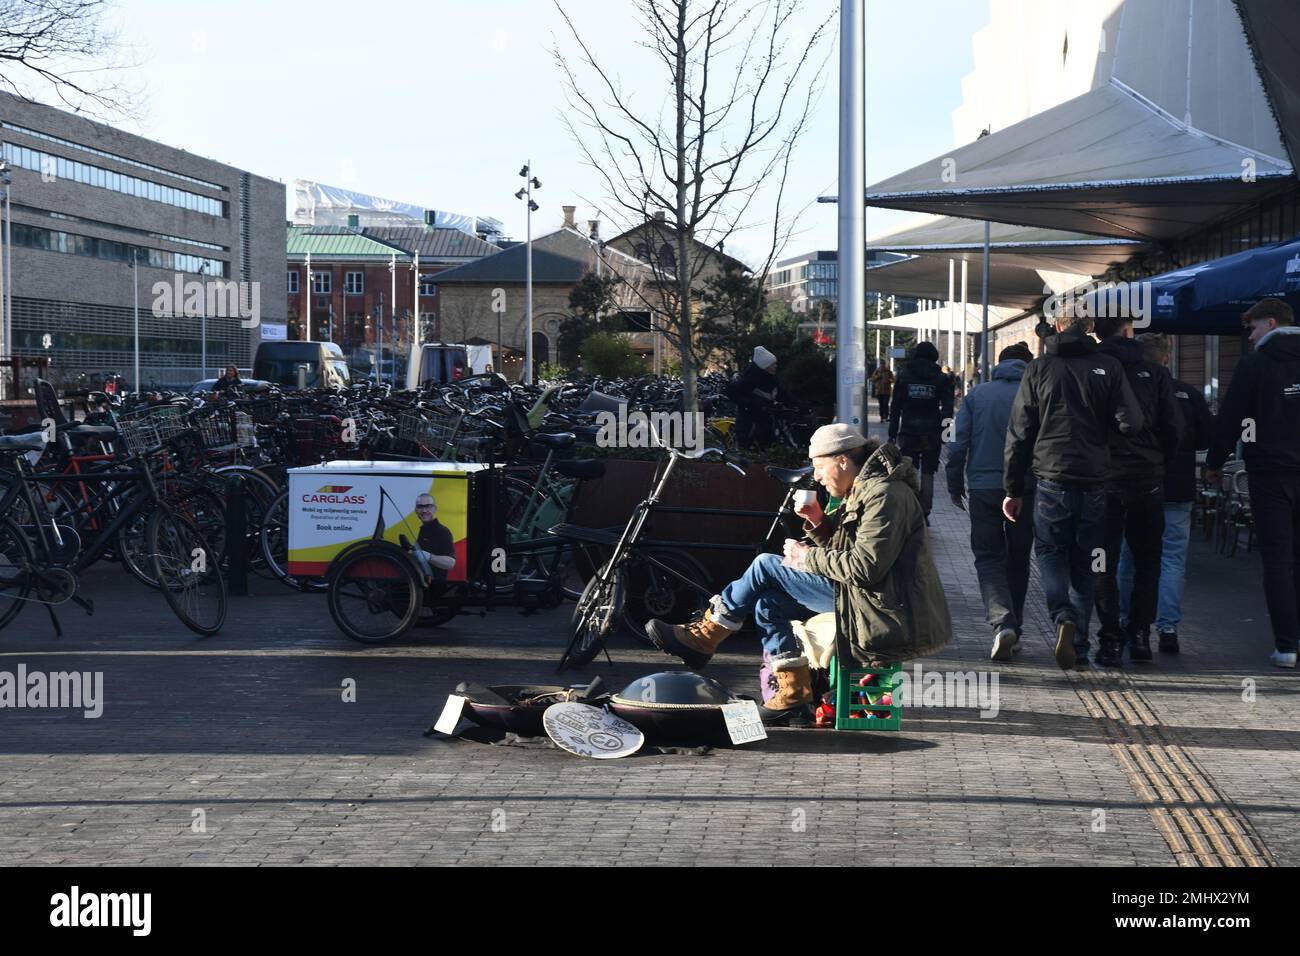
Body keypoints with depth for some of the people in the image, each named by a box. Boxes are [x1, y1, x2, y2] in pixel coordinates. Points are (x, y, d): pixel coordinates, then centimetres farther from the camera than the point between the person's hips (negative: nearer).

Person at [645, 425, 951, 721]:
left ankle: (704, 637, 5)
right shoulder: (863, 490, 15)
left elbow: (865, 566, -26)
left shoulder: (885, 494, -18)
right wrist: (819, 522, 2)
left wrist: (807, 557, -14)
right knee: (768, 602, 8)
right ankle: (794, 688, 7)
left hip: (880, 605, -10)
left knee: (766, 566, -8)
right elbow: (843, 547, 20)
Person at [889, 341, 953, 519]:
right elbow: (947, 408, -2)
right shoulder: (942, 378, 1)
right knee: (928, 474, 5)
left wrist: (892, 434, 6)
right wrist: (945, 432, 1)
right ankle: (924, 514, 4)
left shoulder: (904, 376, 3)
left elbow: (895, 408, 3)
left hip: (909, 432, 0)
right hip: (932, 433, 0)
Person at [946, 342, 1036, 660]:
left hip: (983, 487, 0)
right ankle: (1013, 630, 18)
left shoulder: (977, 394, 3)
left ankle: (1002, 622, -17)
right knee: (1018, 559, 13)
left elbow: (959, 443, 1)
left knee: (988, 557, 4)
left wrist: (955, 485, 8)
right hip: (1026, 489, 0)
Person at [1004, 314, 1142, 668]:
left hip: (1052, 482, -1)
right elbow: (1131, 423, -6)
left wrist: (1013, 489, 6)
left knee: (1050, 553, 11)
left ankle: (1063, 617, -15)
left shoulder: (1039, 369, 0)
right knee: (1084, 563, 13)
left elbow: (1018, 433, 1)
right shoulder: (1109, 368, 1)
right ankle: (1078, 645, 13)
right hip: (1096, 483, 1)